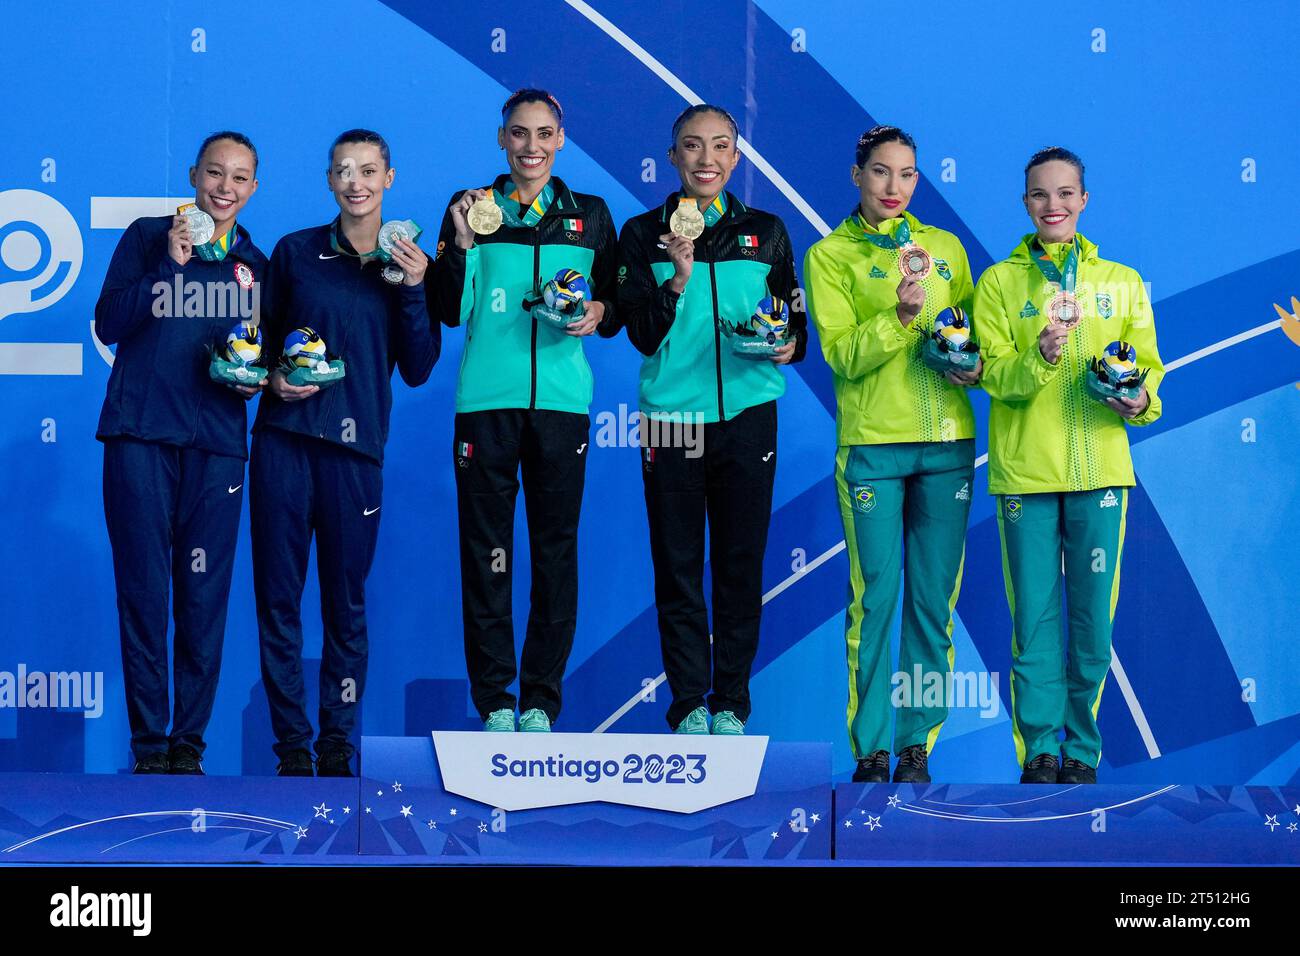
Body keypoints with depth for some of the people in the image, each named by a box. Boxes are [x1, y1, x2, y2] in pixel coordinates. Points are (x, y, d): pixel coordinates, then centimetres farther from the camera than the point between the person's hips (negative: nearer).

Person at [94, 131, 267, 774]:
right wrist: (169, 265, -13)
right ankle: (149, 742, 2)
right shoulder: (148, 237, 6)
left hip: (215, 447, 3)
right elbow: (108, 325, -4)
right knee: (143, 589, -3)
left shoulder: (255, 266, 15)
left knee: (204, 597, 0)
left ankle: (189, 740, 7)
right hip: (140, 437, -3)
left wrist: (255, 378, 1)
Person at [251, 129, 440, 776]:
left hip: (356, 443, 0)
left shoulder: (408, 266, 9)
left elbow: (417, 370, 4)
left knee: (347, 600, 2)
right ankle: (291, 743, 6)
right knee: (278, 594, -1)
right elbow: (259, 338, 15)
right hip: (283, 438, 0)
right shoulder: (296, 252, 7)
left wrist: (413, 289, -7)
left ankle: (338, 741, 12)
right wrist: (272, 378, -6)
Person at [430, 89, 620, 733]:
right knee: (486, 551, -2)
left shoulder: (589, 216, 11)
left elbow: (618, 309, 15)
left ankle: (541, 701, 7)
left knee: (556, 550, 0)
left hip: (562, 401, 1)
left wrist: (598, 311, -6)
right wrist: (461, 243, -10)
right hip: (486, 401, -1)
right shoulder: (473, 209, 8)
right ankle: (494, 699, 5)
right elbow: (449, 311, 3)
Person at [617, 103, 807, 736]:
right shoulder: (643, 235, 5)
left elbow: (797, 319, 15)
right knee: (678, 566, 1)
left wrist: (790, 345, -8)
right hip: (671, 417, -1)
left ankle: (731, 703, 10)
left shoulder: (765, 232, 9)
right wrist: (678, 277, -17)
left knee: (740, 564, 2)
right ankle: (688, 703, 8)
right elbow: (642, 334, -2)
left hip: (747, 413, 1)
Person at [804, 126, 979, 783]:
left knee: (935, 599, 1)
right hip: (872, 443, -3)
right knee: (874, 595, -6)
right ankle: (871, 750, 0)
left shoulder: (947, 248, 14)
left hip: (947, 441, 3)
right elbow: (842, 355, -7)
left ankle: (917, 743, 8)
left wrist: (974, 365, -2)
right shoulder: (830, 255, 4)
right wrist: (902, 314, -21)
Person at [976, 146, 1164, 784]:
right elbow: (996, 376, -3)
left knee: (1093, 618, 1)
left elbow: (1148, 366, 11)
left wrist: (1139, 399, -11)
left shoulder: (1122, 283, 10)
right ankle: (1040, 750, 7)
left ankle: (1081, 749, 14)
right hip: (1025, 470, -1)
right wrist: (1042, 355, -22)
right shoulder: (999, 283, 6)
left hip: (1099, 469, 1)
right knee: (1034, 618, -1)